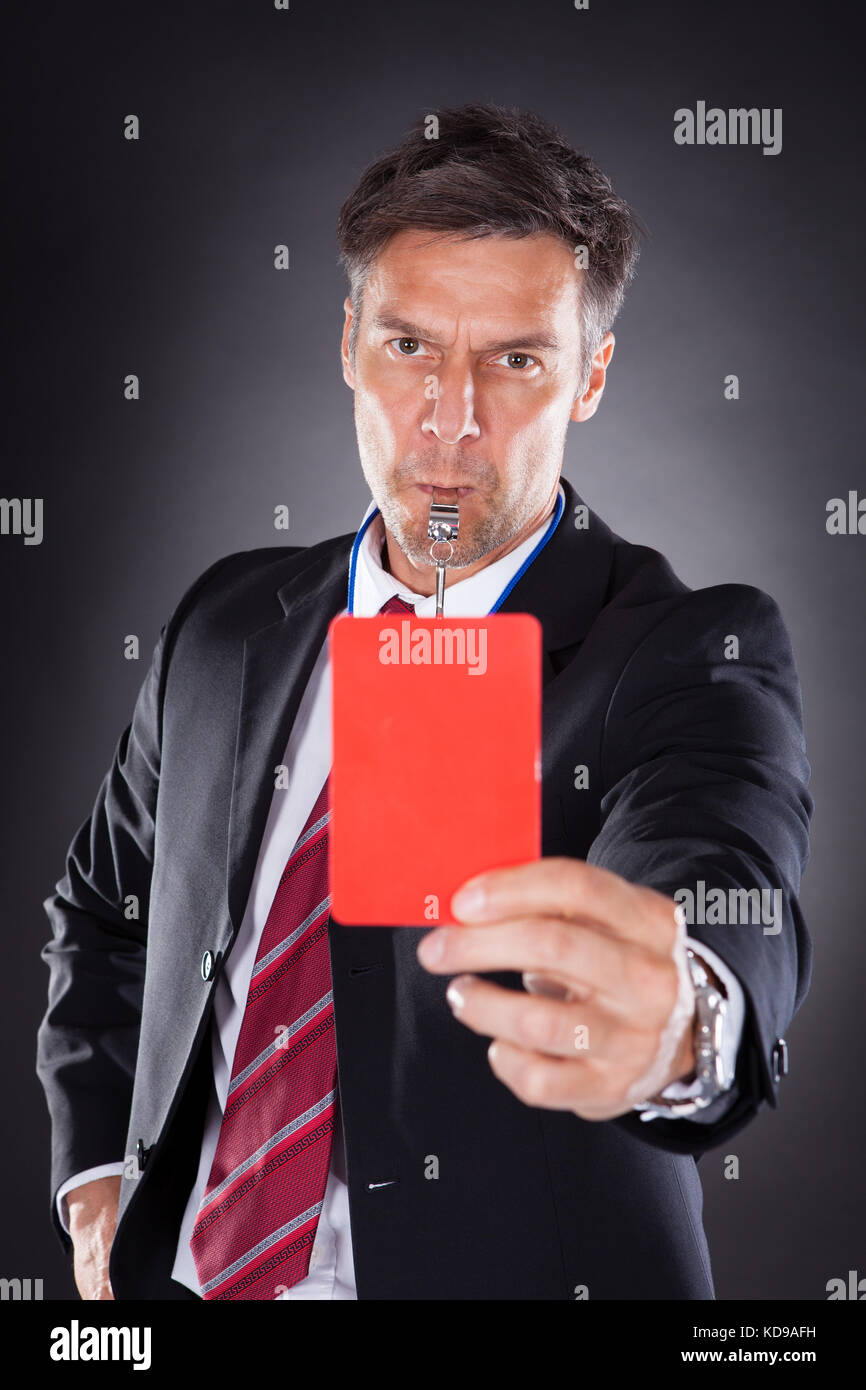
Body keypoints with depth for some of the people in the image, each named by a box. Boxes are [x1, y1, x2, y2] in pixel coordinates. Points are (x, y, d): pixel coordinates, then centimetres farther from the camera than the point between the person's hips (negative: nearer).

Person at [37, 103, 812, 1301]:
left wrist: (676, 1015, -56)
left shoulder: (699, 656, -14)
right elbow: (105, 911, 12)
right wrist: (98, 1179, 1)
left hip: (505, 1270, -4)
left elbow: (727, 890, -34)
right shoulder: (228, 625, 0)